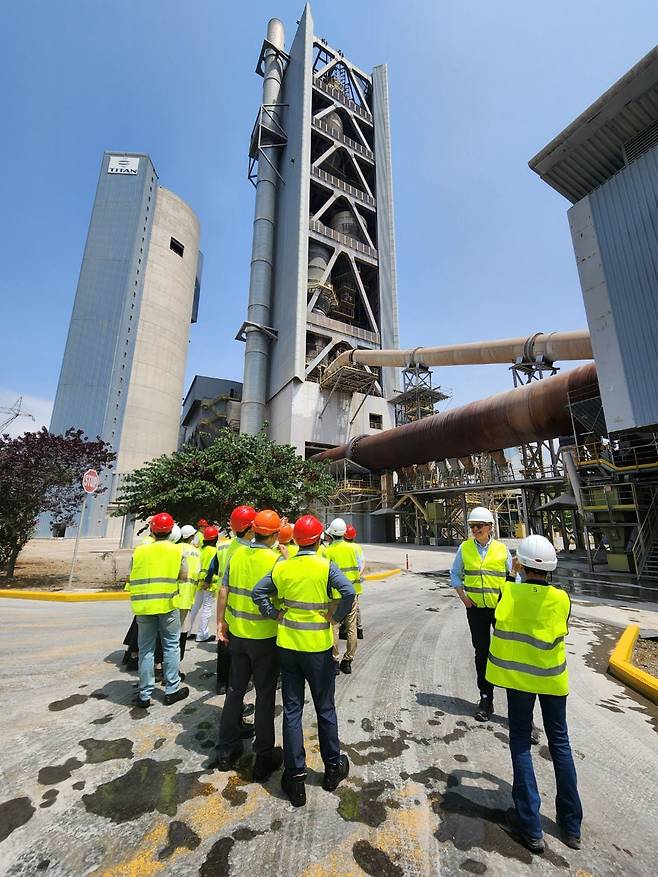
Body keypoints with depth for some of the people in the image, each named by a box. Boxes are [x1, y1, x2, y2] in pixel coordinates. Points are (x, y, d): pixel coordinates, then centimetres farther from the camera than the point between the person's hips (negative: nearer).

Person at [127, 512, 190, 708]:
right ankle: (171, 690, 20)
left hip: (143, 606, 2)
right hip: (168, 604, -1)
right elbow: (183, 576, -3)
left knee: (146, 649, 14)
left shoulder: (139, 550, -2)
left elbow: (131, 578, 2)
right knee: (171, 646, 12)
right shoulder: (176, 550, -5)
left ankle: (145, 695, 22)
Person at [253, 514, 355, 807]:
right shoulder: (326, 566, -15)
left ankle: (295, 776, 24)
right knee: (325, 708, 18)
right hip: (318, 646, -2)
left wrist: (275, 615, 0)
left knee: (292, 710, 16)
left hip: (288, 645, 2)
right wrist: (336, 616, -12)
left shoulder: (282, 567, -4)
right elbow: (349, 592, -27)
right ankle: (333, 767, 36)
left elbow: (258, 592, -4)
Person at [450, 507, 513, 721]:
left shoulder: (501, 548, -4)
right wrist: (463, 597, -1)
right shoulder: (465, 547, -2)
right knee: (481, 653, 8)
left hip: (501, 607, -1)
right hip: (476, 608, 1)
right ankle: (486, 698, 23)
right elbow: (455, 574, 8)